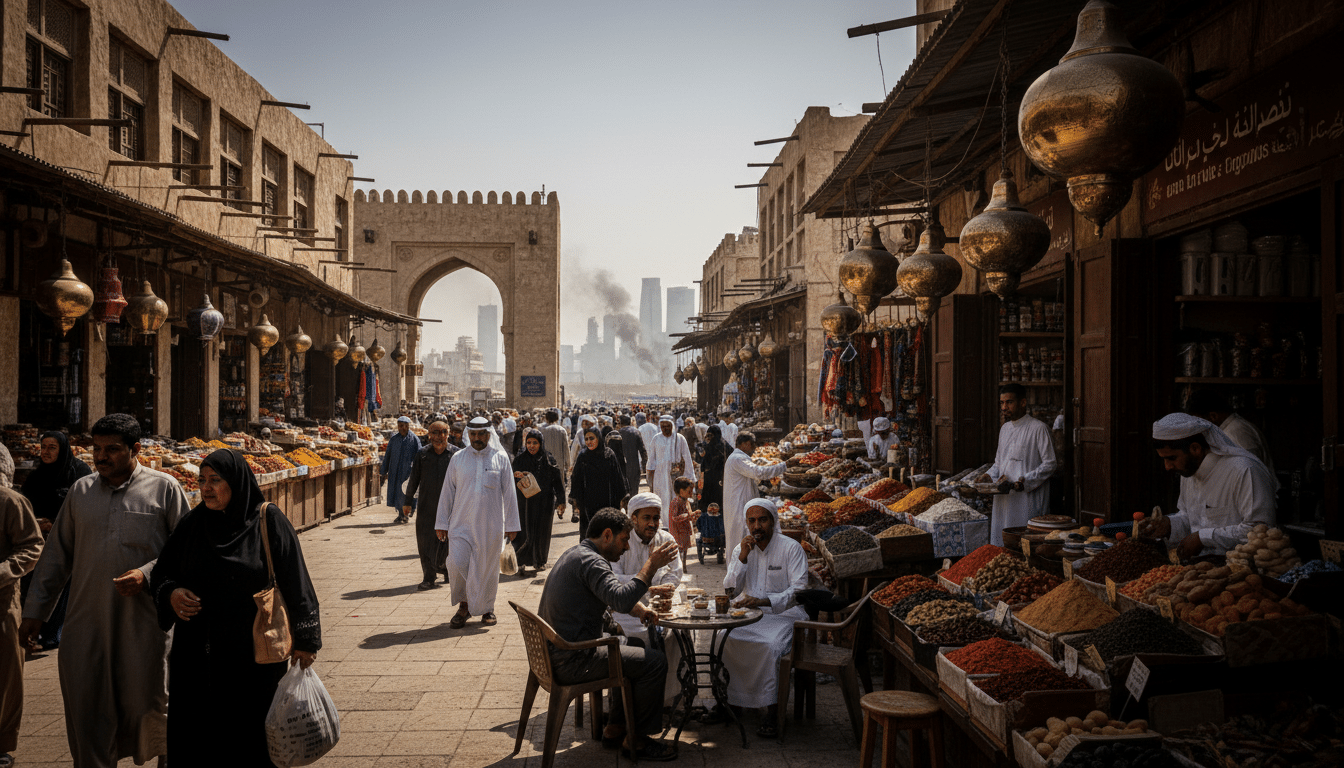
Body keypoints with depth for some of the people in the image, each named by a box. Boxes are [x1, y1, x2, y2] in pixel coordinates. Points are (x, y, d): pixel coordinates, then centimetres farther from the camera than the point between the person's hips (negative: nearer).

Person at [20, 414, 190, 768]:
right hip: (85, 622, 3)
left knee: (146, 704, 5)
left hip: (143, 622, -3)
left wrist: (148, 573, -15)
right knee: (85, 709, 5)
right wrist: (35, 611, 15)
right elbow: (56, 555, 16)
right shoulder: (80, 491, 11)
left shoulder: (164, 489, -1)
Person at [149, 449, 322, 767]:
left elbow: (294, 580, -7)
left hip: (253, 655, -4)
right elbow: (161, 574, 13)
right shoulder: (192, 524, 4)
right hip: (198, 654, 4)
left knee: (251, 731, 5)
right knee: (193, 735, 8)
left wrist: (304, 639, -9)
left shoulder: (268, 522, -8)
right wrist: (171, 594, -10)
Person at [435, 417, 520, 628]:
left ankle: (487, 608, 24)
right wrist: (442, 523, 7)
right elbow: (447, 492, 9)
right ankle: (464, 605, 13)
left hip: (490, 525, -1)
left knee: (487, 567, 5)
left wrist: (511, 524, 4)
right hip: (461, 523, 1)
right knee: (457, 563, -9)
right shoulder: (458, 458, 6)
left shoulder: (501, 458, 2)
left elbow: (509, 493, 5)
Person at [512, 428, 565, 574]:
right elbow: (511, 480, 2)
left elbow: (557, 481, 2)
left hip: (544, 503, 1)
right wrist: (515, 476, -22)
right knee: (525, 533, -9)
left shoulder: (549, 460, 1)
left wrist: (561, 501, -4)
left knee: (542, 532, 8)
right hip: (525, 502, -1)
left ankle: (540, 560, 25)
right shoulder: (520, 459, 2)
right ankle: (521, 562, 1)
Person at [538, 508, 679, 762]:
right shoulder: (589, 560, -18)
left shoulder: (575, 554, 16)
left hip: (552, 652, 11)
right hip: (571, 661, -11)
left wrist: (638, 609, 8)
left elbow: (611, 595, 26)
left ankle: (616, 728, 26)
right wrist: (651, 566, -25)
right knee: (655, 662, -7)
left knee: (635, 647, 25)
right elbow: (621, 600, -33)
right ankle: (636, 739, 6)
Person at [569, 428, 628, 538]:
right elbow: (576, 480, 5)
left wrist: (620, 498, 3)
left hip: (608, 502, 0)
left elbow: (617, 479, 5)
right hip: (589, 503, 0)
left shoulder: (609, 455, 1)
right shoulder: (582, 457, 1)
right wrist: (577, 502, 3)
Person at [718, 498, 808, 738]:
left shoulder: (792, 548, -4)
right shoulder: (741, 548, 9)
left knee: (771, 646, -34)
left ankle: (772, 709, -20)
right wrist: (743, 557, -12)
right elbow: (730, 590, 1)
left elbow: (798, 591, -14)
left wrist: (762, 601, -29)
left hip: (783, 614, -4)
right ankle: (725, 699, -7)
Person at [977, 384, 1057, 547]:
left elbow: (1049, 464, -9)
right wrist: (989, 476, 6)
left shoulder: (1039, 428, -8)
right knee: (1001, 545, 7)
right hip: (1003, 499, 7)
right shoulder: (1005, 428, 16)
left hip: (1028, 500, -7)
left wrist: (1025, 481, -19)